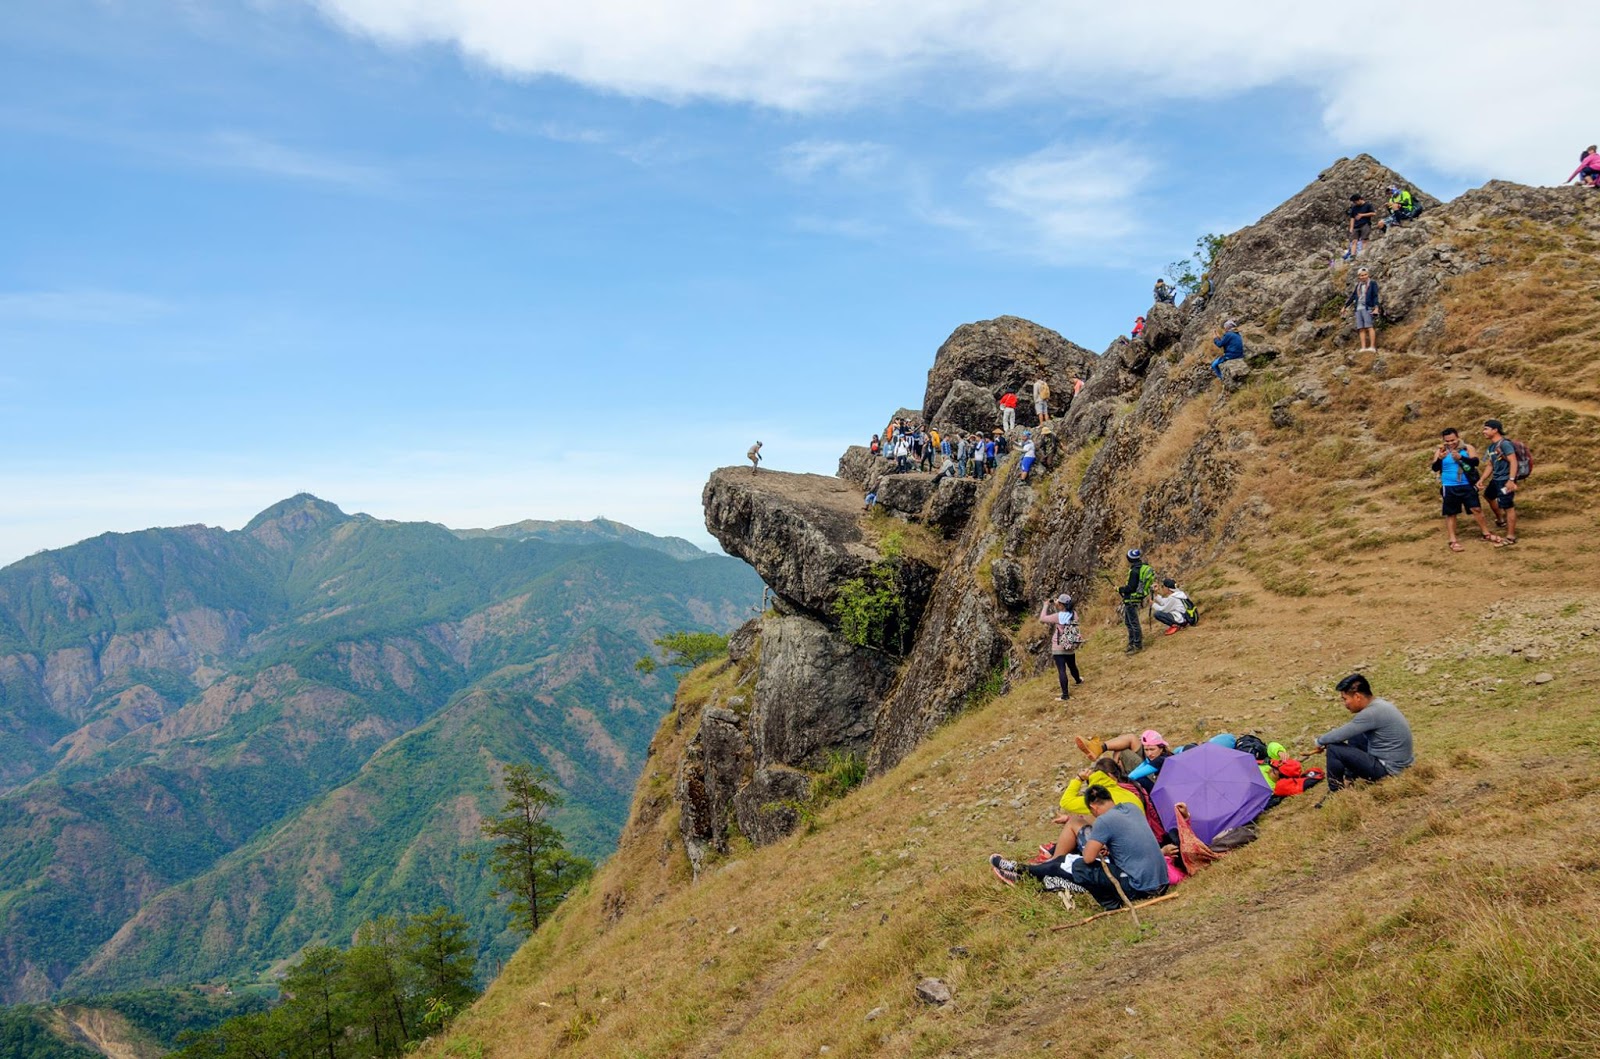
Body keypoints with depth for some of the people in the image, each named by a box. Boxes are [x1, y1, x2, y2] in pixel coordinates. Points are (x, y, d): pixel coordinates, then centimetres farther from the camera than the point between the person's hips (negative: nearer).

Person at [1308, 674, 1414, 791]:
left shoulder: (1372, 713, -24)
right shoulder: (1378, 704, 6)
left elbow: (1340, 735, -19)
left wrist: (1320, 741, -1)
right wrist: (1326, 739, 10)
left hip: (1388, 769, -10)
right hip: (1397, 761, 10)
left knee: (1334, 749, -12)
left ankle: (1335, 792, 4)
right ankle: (1350, 777, 24)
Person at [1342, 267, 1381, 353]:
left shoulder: (1372, 283, 3)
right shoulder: (1357, 286, 18)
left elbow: (1375, 296, -5)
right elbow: (1352, 297, 26)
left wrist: (1376, 308, -16)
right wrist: (1345, 307, 29)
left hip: (1368, 308, -6)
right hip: (1358, 309, 6)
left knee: (1369, 326, -15)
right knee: (1361, 328, -2)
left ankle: (1372, 347, -21)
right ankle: (1363, 347, -7)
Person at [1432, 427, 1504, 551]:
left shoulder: (1467, 448, -2)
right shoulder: (1440, 451, -3)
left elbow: (1475, 461, -14)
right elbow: (1435, 468, -10)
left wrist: (1461, 457, -30)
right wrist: (1440, 458, -30)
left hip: (1467, 486, 1)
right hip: (1449, 487, -1)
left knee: (1476, 509, 5)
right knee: (1450, 513, 5)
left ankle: (1486, 534, 23)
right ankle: (1453, 541, 13)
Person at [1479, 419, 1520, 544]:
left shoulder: (1505, 444, -18)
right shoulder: (1492, 446, 11)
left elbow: (1513, 462, -23)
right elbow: (1490, 465, 20)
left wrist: (1511, 480, -29)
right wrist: (1482, 479, 15)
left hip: (1505, 480, -11)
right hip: (1496, 479, 11)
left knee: (1508, 507, -8)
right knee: (1488, 496, 32)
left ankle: (1510, 537, -6)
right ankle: (1501, 519, 51)